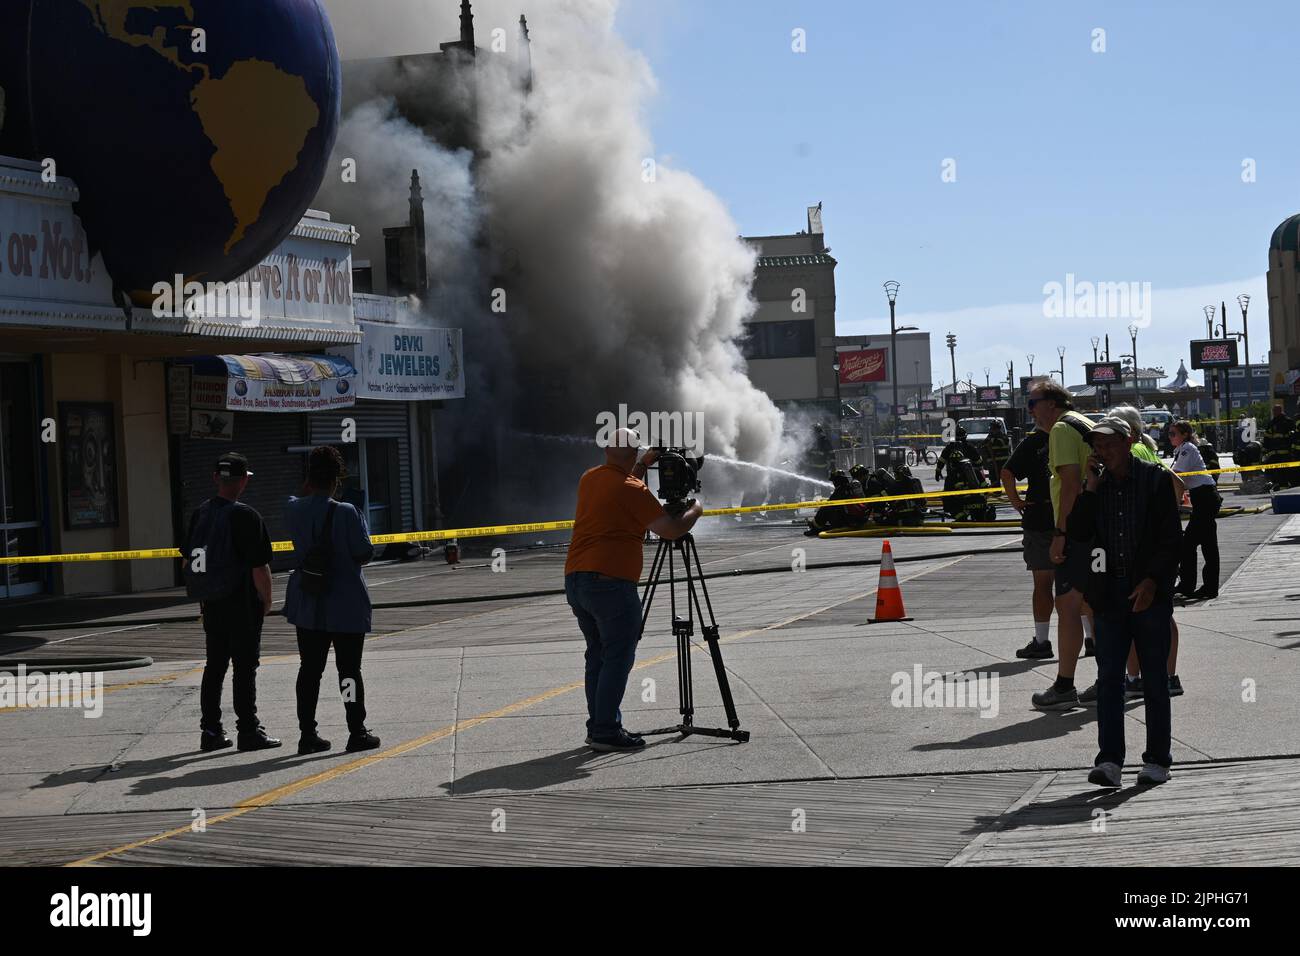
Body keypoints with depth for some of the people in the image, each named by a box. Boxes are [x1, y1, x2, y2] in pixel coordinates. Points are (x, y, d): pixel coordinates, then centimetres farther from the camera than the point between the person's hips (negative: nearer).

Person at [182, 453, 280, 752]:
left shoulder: (199, 514, 5)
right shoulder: (245, 516, -16)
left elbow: (186, 563, 12)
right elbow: (259, 567, -17)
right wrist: (266, 601, -3)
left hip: (211, 604, 7)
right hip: (243, 604, -6)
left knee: (214, 665, 13)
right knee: (245, 666, 0)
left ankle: (210, 731, 17)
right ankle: (248, 730, 3)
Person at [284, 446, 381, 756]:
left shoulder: (294, 509, -3)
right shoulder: (346, 513, -18)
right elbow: (365, 553, -13)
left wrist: (311, 489, 12)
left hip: (307, 605, 5)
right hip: (345, 605, -5)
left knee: (309, 669, 10)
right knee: (349, 669, 3)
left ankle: (307, 734, 12)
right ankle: (357, 733, 8)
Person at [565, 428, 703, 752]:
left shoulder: (590, 479, 13)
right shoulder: (631, 490, -10)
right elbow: (671, 530, -9)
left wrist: (646, 463, 33)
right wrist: (695, 510, 8)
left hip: (575, 580, 8)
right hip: (610, 583, -8)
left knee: (598, 655, 16)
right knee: (618, 658, -4)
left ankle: (598, 726, 17)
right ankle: (606, 732, -7)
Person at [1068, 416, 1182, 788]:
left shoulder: (1155, 479, -1)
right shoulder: (1095, 485, 9)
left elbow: (1171, 539, -4)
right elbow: (1077, 534, -1)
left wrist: (1152, 582, -13)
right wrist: (1090, 488, -6)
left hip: (1150, 593, -3)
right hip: (1109, 595, 3)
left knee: (1155, 680, 4)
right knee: (1109, 678, -2)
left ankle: (1157, 760, 11)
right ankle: (1109, 760, -3)